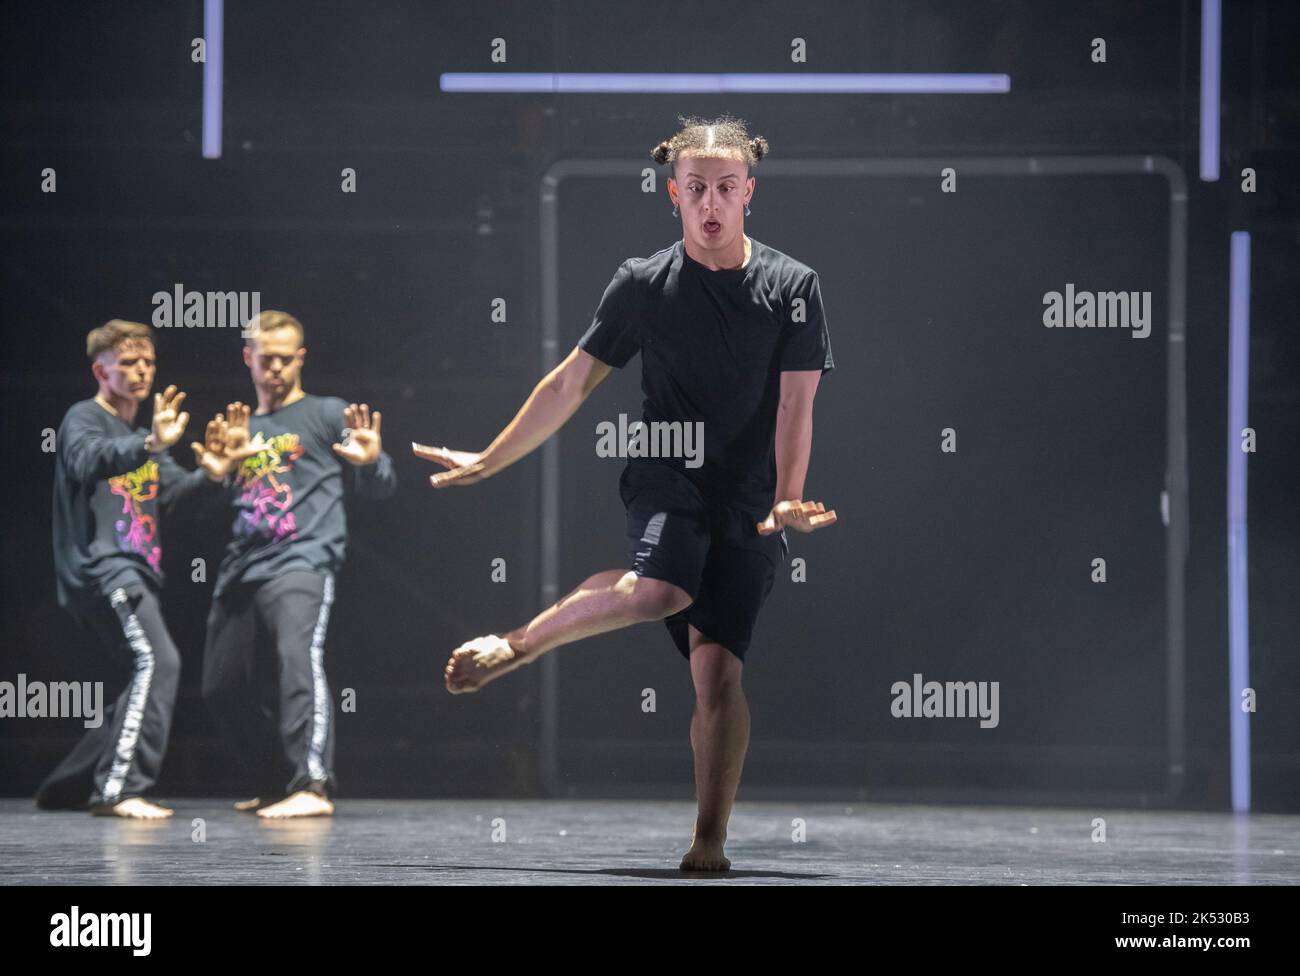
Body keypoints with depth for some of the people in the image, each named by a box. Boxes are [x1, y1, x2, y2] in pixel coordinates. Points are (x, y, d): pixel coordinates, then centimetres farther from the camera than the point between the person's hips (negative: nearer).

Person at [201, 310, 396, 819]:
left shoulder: (326, 414, 7)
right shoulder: (243, 428, 23)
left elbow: (380, 489, 1)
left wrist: (371, 462, -23)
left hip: (302, 562, -7)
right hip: (242, 568, 7)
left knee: (298, 654, -30)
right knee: (223, 686, 9)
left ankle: (313, 786, -40)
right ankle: (276, 786, 27)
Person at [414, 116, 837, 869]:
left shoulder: (792, 286, 1)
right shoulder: (644, 284, 3)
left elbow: (796, 405, -4)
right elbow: (573, 384, 11)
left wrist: (786, 501, -17)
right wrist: (488, 461, 13)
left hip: (750, 501, 1)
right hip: (666, 475, -1)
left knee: (718, 666, -11)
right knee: (661, 588, -33)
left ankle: (710, 846, -6)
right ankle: (516, 645, -13)